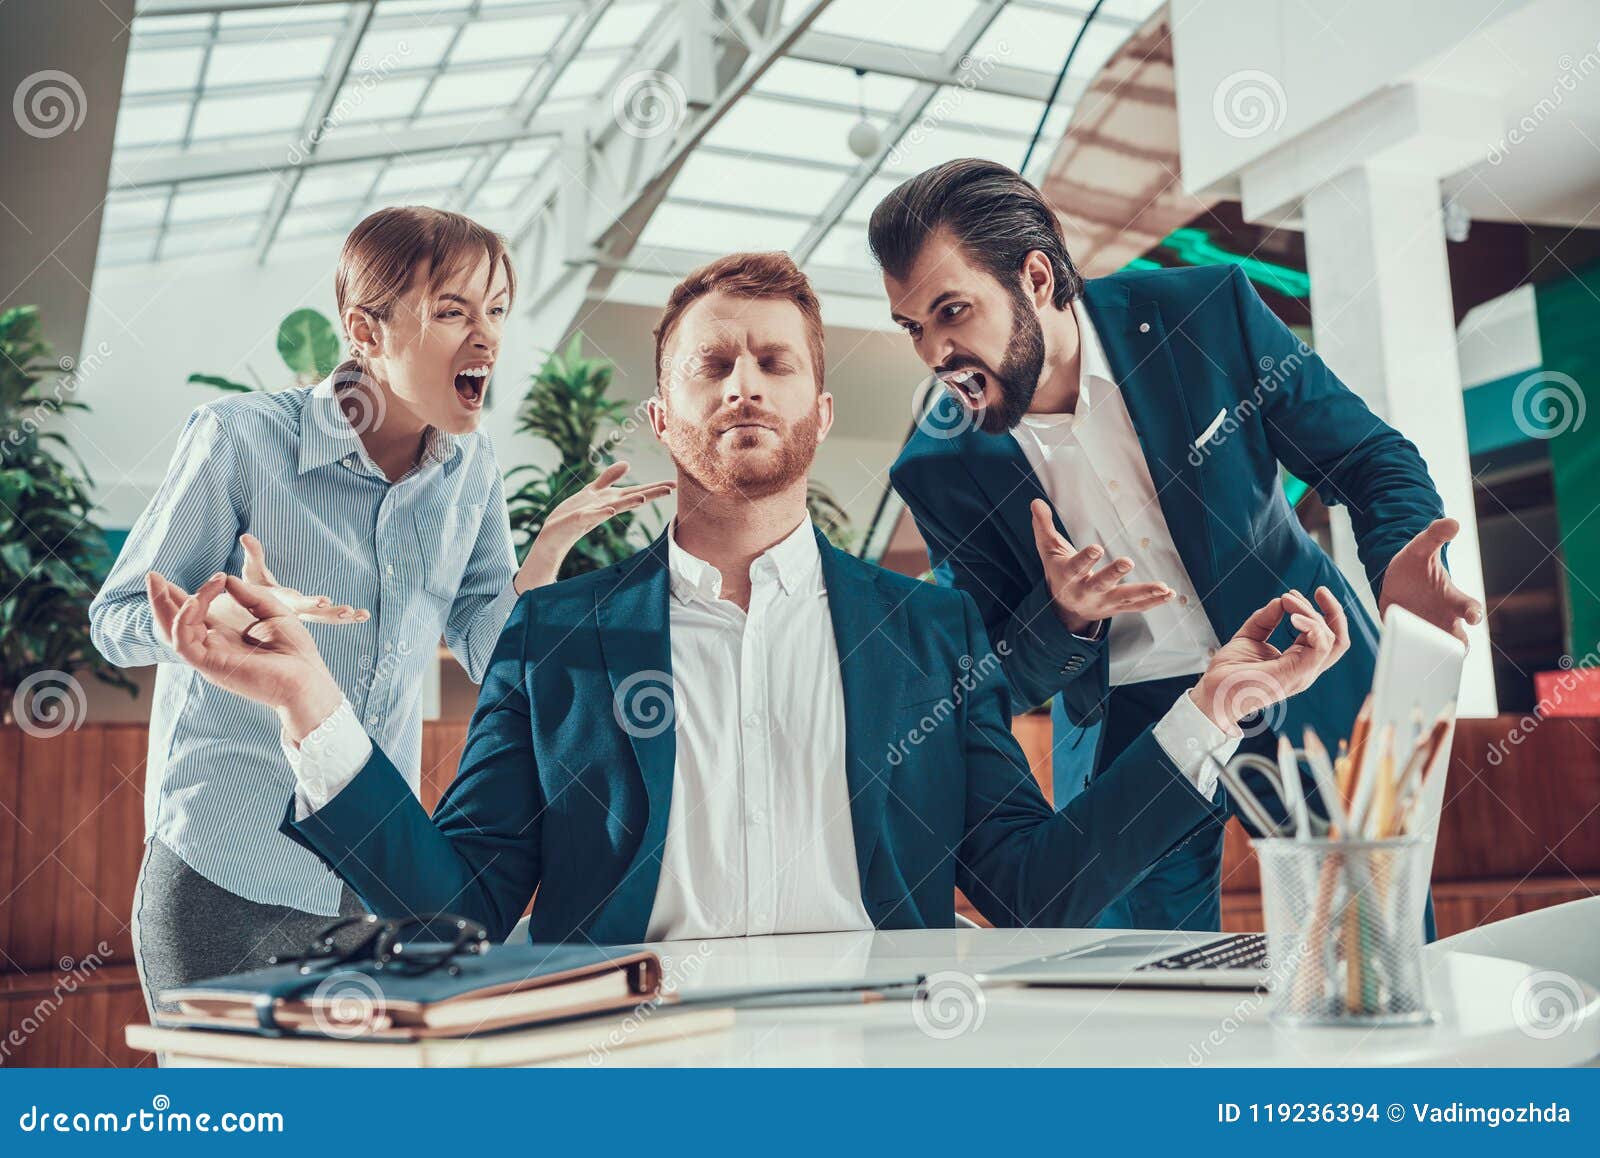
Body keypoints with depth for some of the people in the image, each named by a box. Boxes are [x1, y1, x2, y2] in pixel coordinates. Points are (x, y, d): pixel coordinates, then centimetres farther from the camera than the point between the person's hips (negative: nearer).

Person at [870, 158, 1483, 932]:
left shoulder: (1204, 311, -13)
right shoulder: (936, 470, -12)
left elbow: (1370, 455, -3)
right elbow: (1003, 680, -5)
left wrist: (1397, 564, -25)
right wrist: (1064, 613, -27)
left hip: (1312, 699, 1)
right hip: (1125, 744, 0)